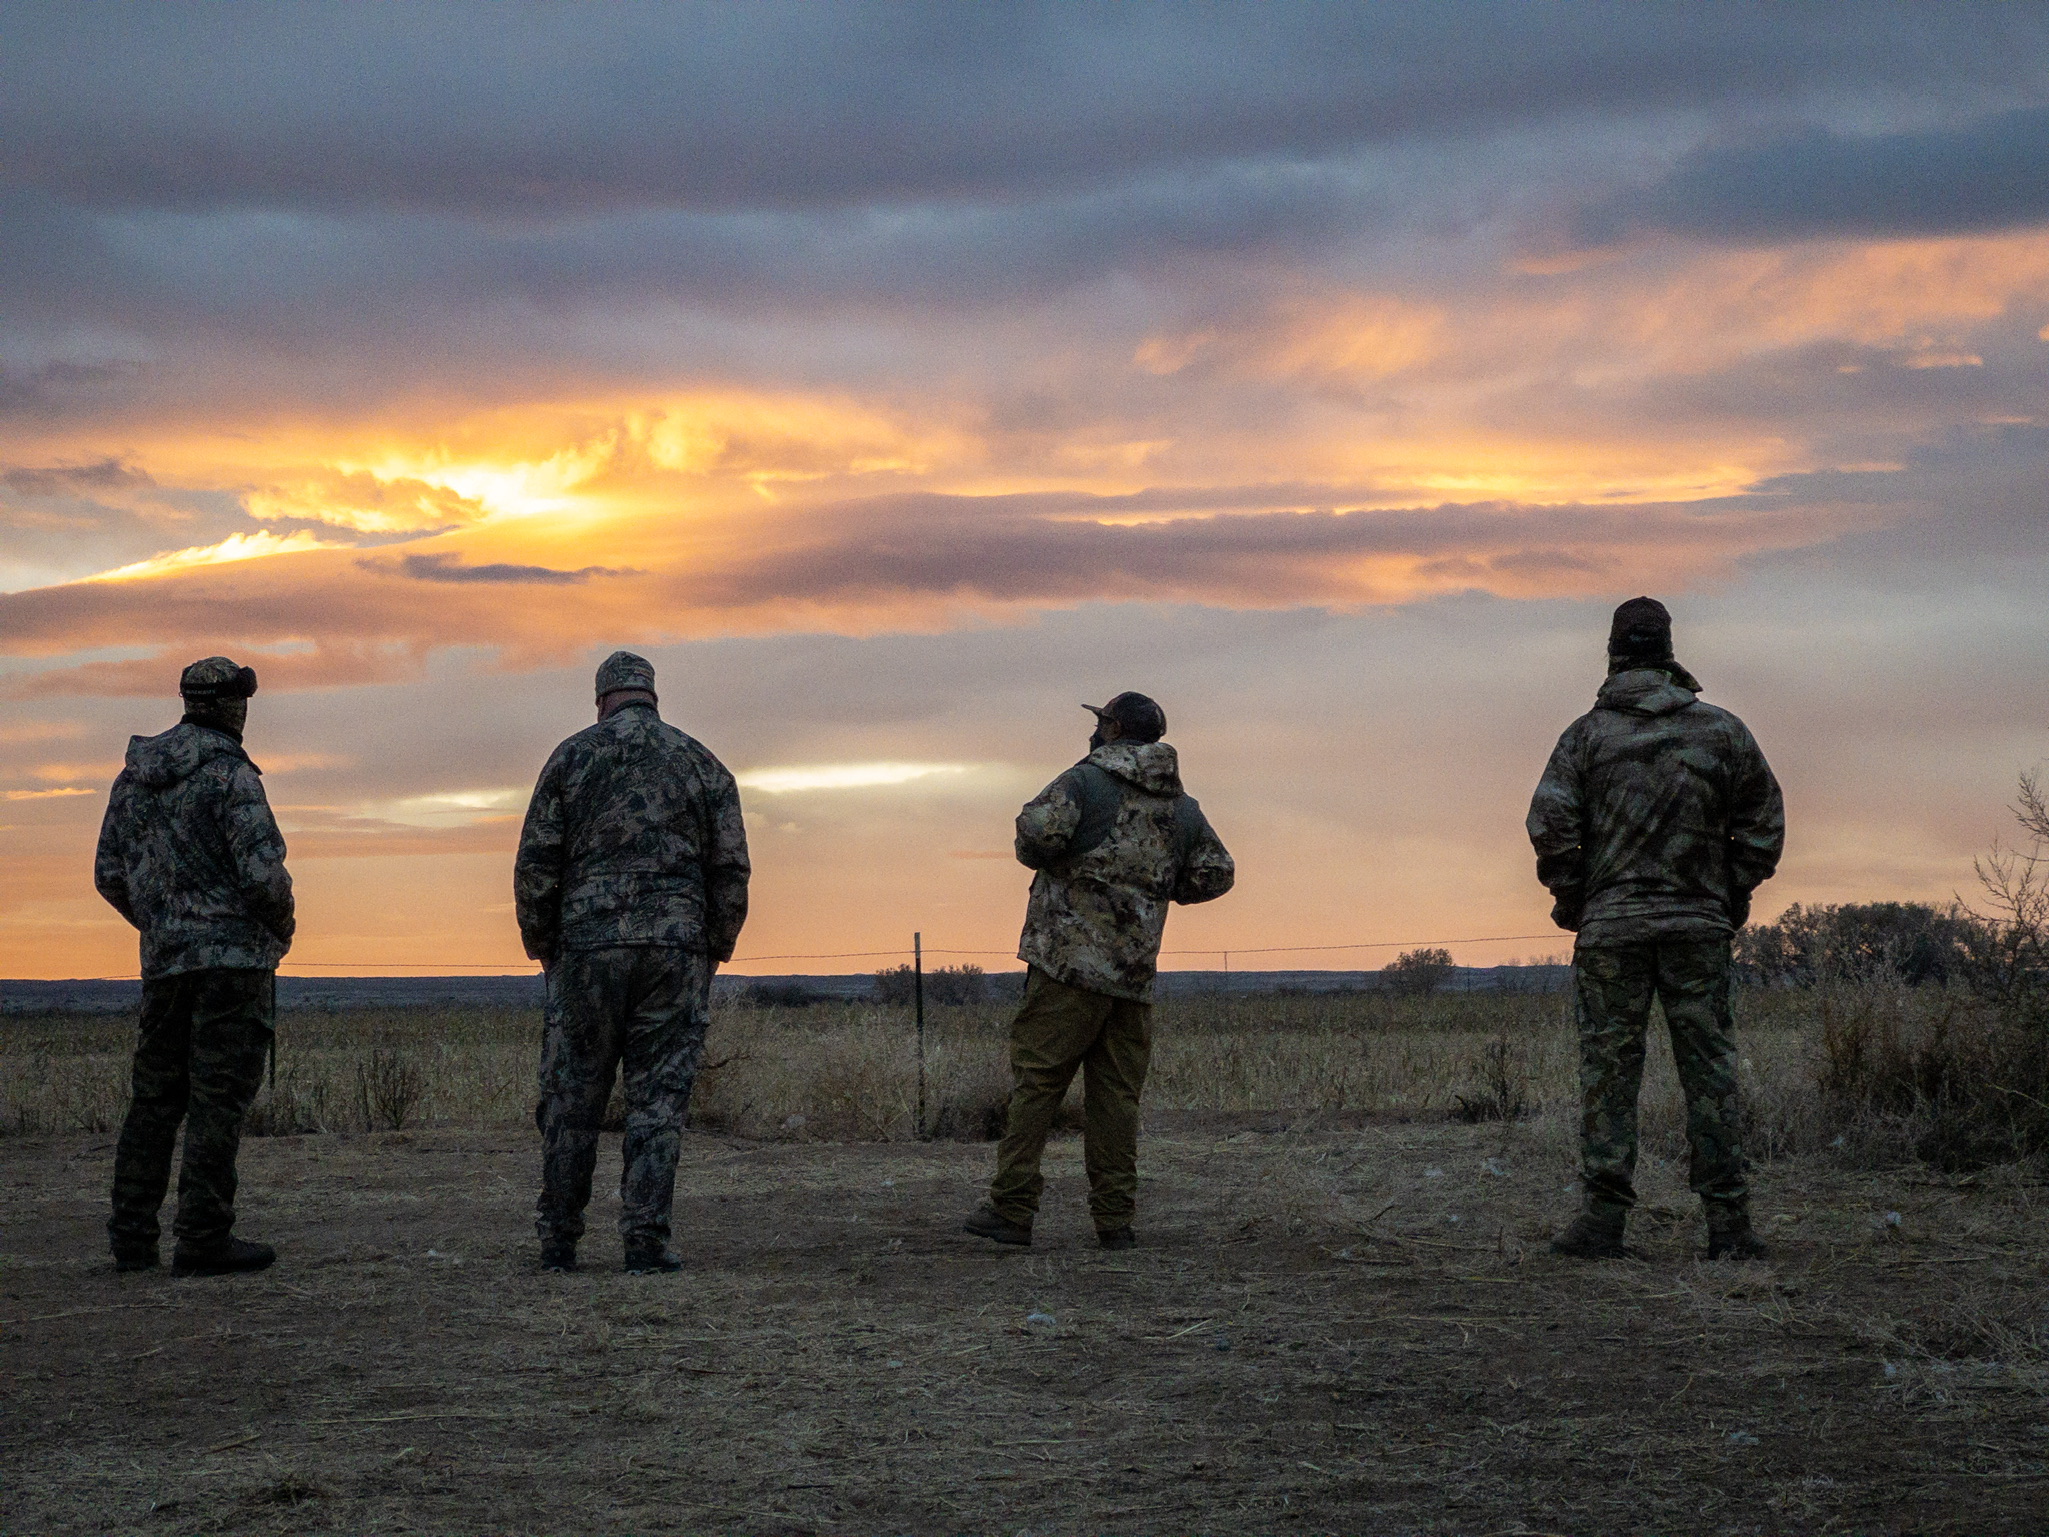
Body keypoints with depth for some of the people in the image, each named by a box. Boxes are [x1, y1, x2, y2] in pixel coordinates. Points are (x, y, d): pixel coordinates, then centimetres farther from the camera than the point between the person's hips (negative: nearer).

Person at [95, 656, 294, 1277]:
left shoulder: (134, 775, 11)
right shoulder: (231, 776, -11)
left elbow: (109, 875, 13)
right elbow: (263, 875, -18)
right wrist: (282, 928, 1)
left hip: (164, 960, 7)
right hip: (234, 956, -7)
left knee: (156, 1098, 12)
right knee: (219, 1098, -4)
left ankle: (132, 1237, 12)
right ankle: (203, 1240, -5)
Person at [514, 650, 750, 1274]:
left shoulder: (572, 756, 5)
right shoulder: (701, 763, 9)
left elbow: (535, 863, 1)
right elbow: (732, 869, 7)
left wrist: (541, 943, 12)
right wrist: (715, 949, 16)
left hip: (587, 948, -1)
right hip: (676, 952, 1)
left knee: (571, 1098, 7)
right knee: (659, 1099, 3)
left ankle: (558, 1241, 10)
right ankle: (646, 1240, -2)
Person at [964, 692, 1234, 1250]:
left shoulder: (1086, 780, -5)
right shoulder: (1183, 808, 13)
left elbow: (1039, 831, -20)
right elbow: (1216, 874, 14)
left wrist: (1039, 858, 2)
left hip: (1071, 961, -5)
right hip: (1135, 975, 5)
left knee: (1036, 1083, -2)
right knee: (1116, 1097, 8)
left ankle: (1012, 1209, -4)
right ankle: (1115, 1220, 6)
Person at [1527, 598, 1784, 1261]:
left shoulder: (1588, 733, 0)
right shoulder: (1719, 729, 5)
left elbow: (1550, 820, -8)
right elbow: (1765, 816, 6)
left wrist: (1569, 898, 4)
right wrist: (1733, 894, 14)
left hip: (1610, 926, -1)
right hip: (1700, 923, 1)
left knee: (1608, 1069, 3)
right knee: (1709, 1070, 3)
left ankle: (1603, 1218, -1)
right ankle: (1728, 1224, 1)